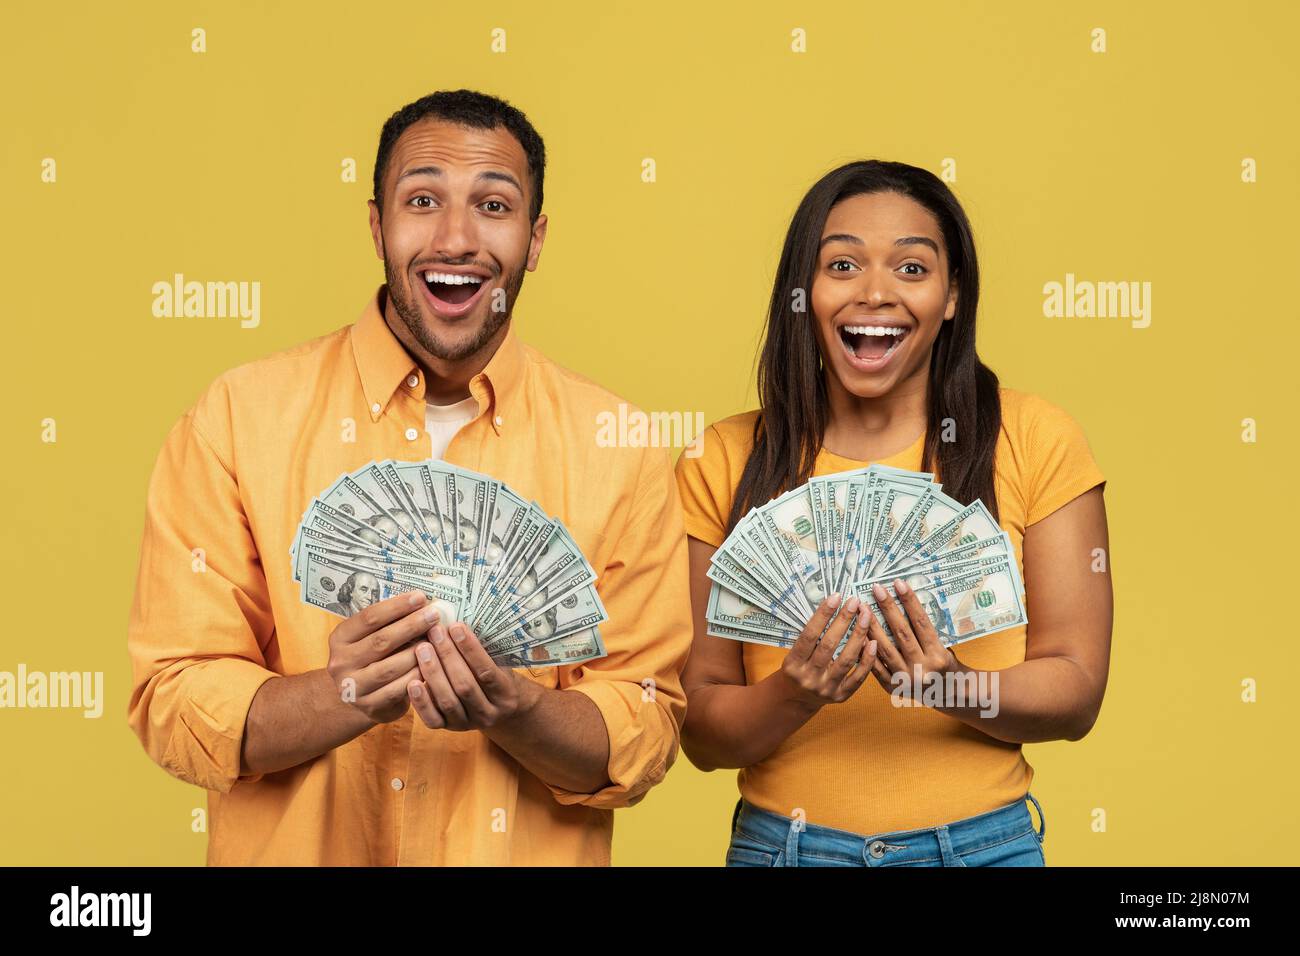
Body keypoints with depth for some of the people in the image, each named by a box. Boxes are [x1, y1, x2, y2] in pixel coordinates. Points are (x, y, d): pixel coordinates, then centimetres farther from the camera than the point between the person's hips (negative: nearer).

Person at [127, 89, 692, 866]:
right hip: (291, 849, 0)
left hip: (533, 852, 1)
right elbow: (172, 706, -9)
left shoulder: (619, 447, -7)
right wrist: (340, 697, -26)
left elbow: (646, 737, -5)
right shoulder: (236, 420, -8)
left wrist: (512, 708, -23)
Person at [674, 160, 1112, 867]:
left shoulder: (1034, 439, -4)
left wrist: (953, 688, -22)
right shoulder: (721, 463, -4)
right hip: (779, 841, 0)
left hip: (984, 841, 0)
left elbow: (1075, 691, -5)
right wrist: (792, 696, -22)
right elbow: (700, 731, -3)